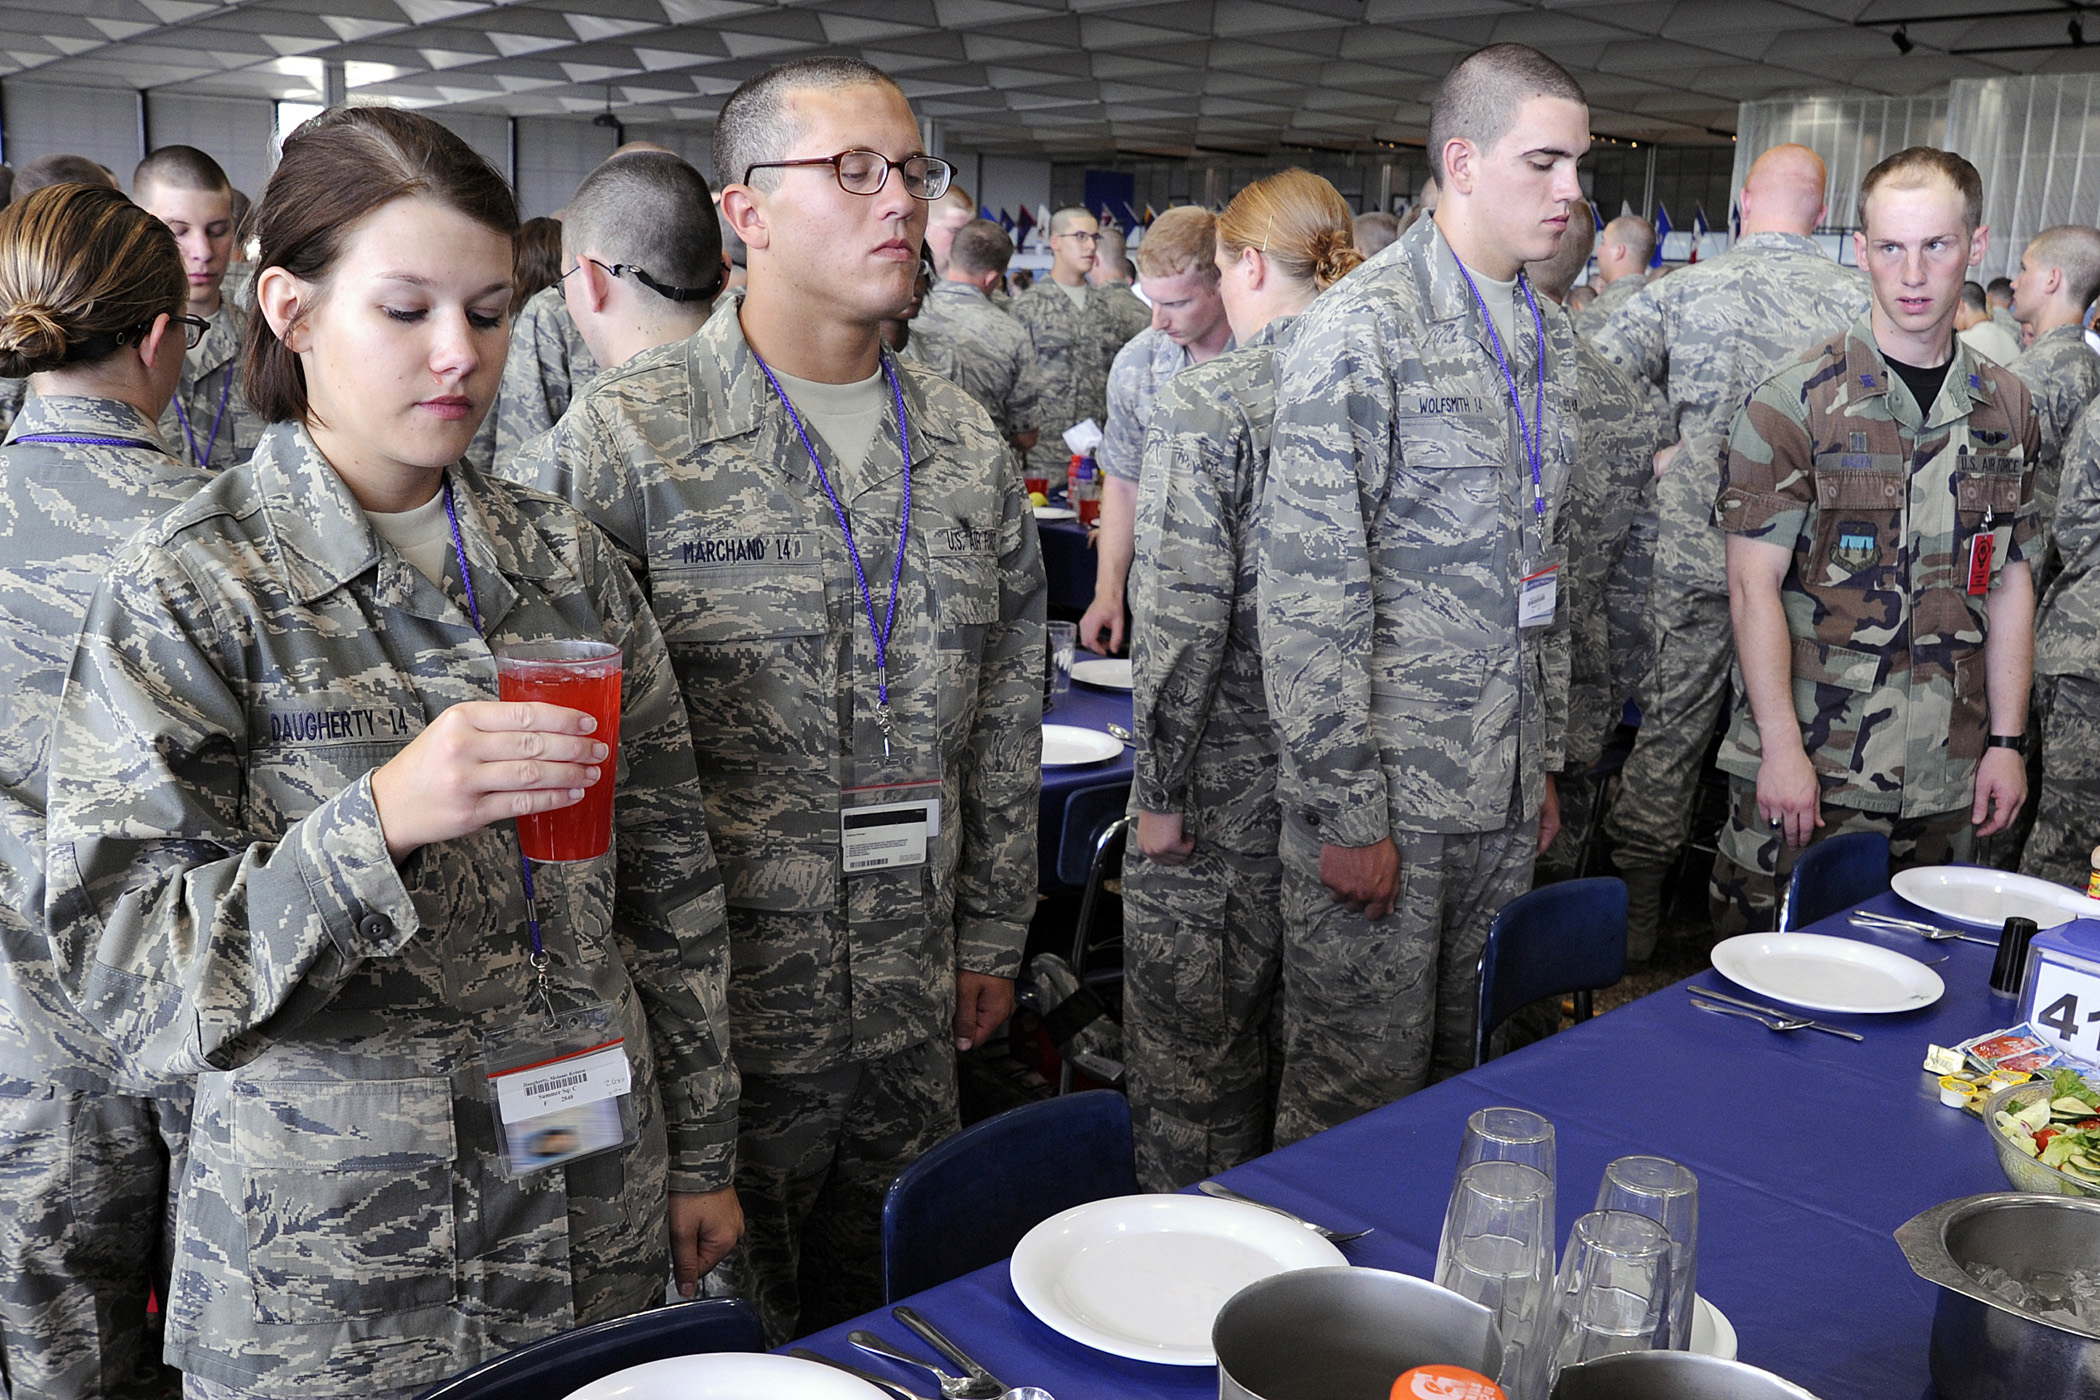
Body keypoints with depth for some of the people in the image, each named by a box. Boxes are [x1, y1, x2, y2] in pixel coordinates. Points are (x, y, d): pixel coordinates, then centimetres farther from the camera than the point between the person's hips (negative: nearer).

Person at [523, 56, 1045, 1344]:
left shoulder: (969, 446, 6)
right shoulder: (628, 439, -11)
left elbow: (1006, 715, 11)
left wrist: (993, 935, 12)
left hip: (914, 1006, 5)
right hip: (717, 1003, -4)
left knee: (884, 1325, 21)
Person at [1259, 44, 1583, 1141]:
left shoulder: (1549, 343, 13)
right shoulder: (1362, 330, -13)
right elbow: (1309, 595, -17)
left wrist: (1545, 761, 17)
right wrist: (1347, 816, -17)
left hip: (1502, 796, 7)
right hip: (1384, 788, -7)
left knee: (1467, 1078, 17)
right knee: (1356, 1095, 4)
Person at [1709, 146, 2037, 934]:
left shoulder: (2007, 409, 8)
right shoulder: (1796, 402, -7)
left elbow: (2009, 584, 12)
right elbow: (1754, 584, -10)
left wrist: (2007, 741, 8)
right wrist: (1782, 747, -15)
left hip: (1945, 778, 4)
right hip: (1803, 763, -4)